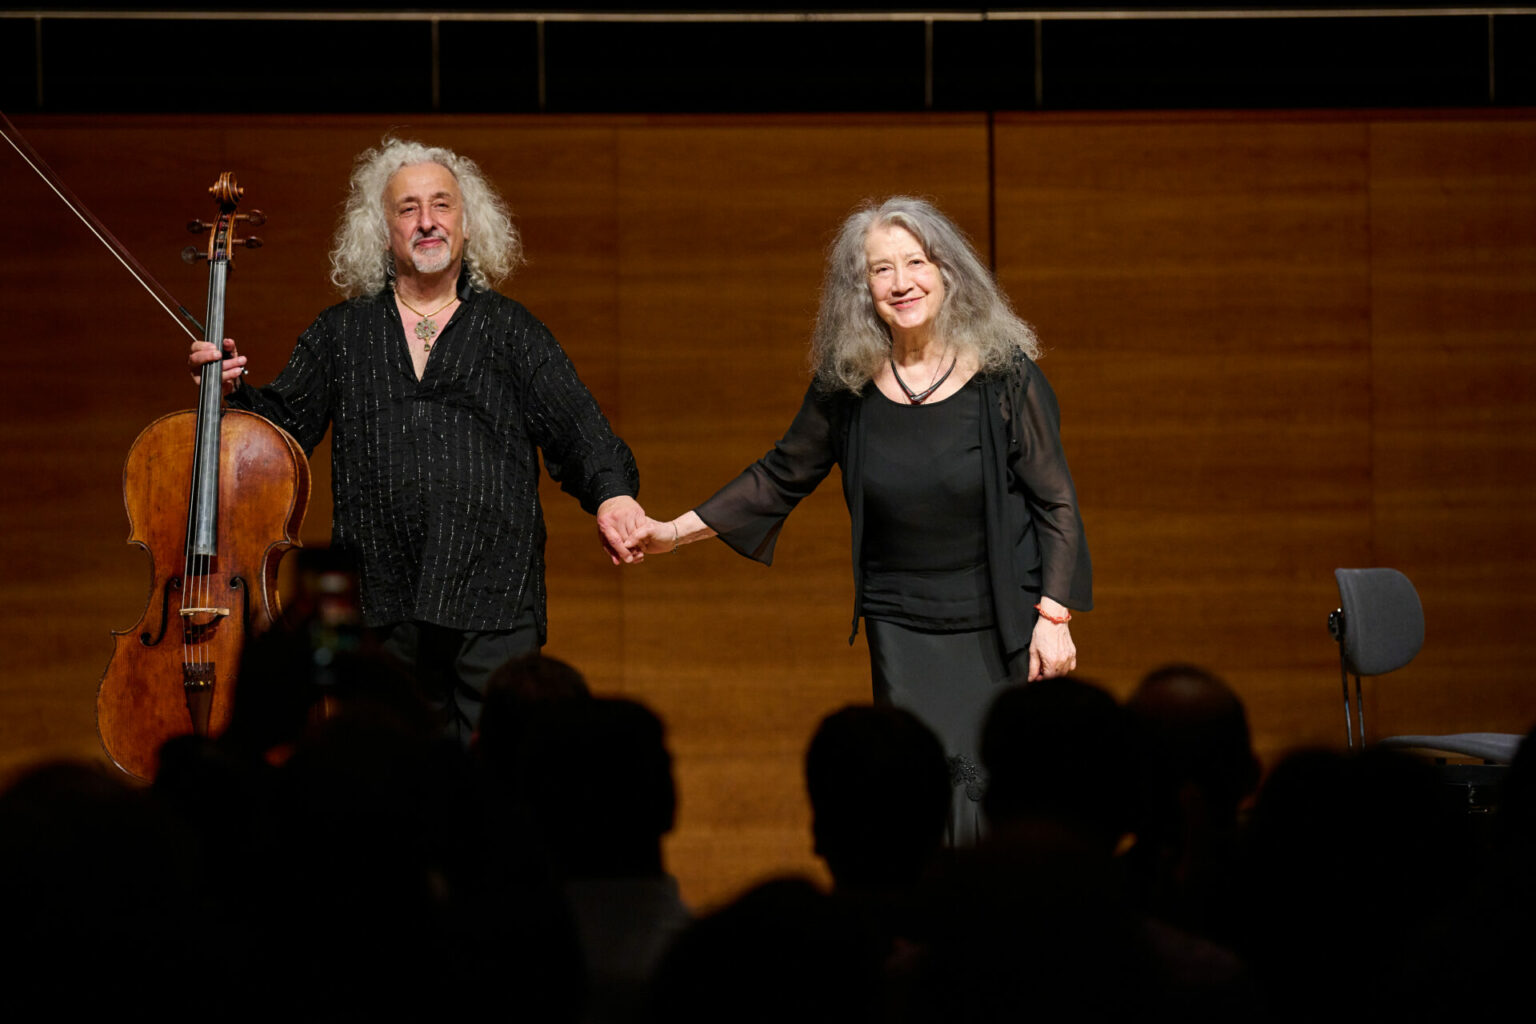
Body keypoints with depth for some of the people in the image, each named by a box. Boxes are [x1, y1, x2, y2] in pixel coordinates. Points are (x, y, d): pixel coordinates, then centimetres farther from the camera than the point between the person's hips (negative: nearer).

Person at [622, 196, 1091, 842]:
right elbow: (783, 475, 15)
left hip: (999, 630, -1)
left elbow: (1056, 504, -2)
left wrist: (1054, 617, -9)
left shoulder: (1005, 376, -5)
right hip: (902, 628, 1)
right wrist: (681, 530, 12)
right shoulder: (847, 386, 1)